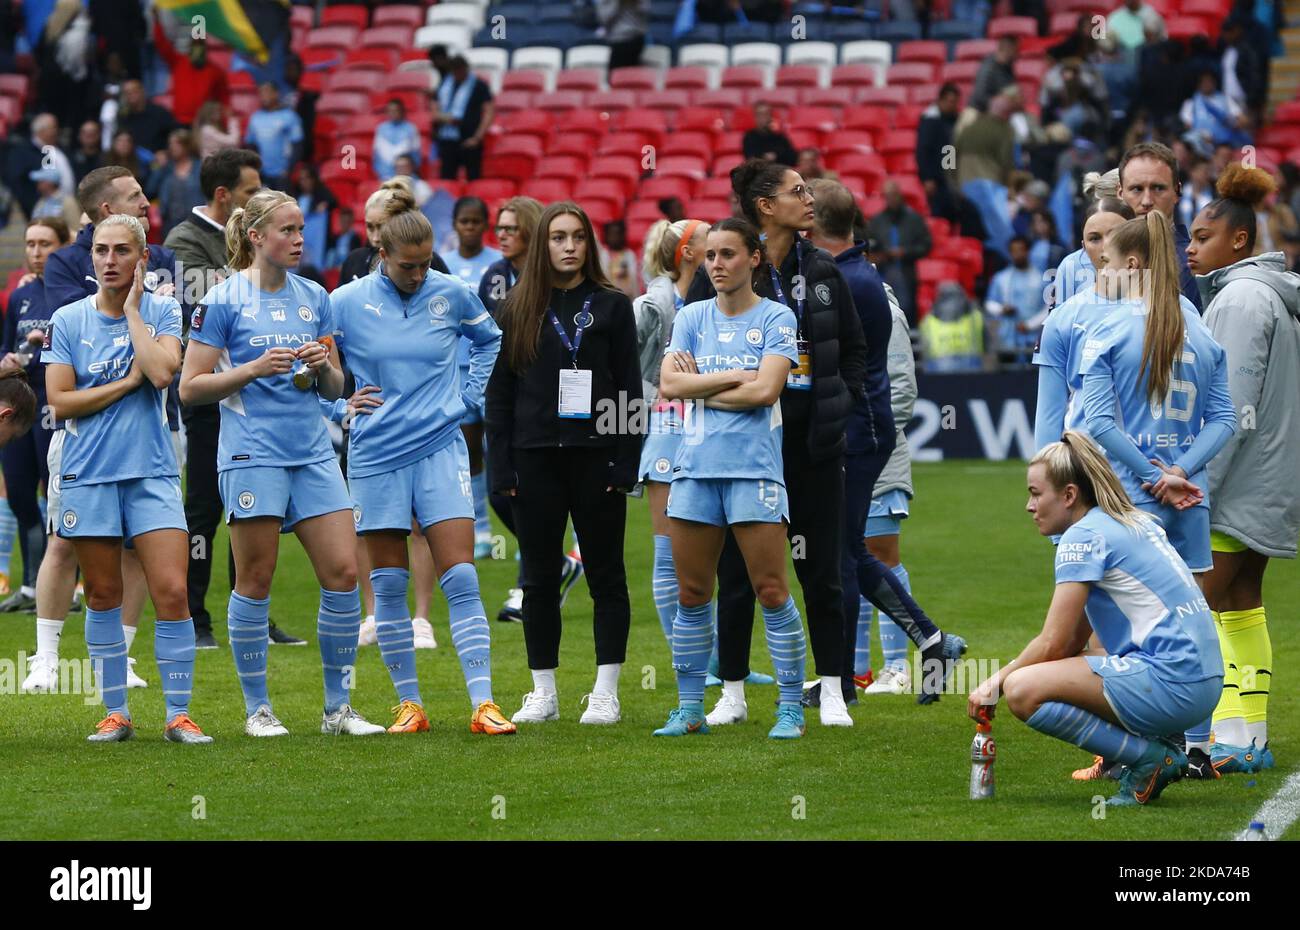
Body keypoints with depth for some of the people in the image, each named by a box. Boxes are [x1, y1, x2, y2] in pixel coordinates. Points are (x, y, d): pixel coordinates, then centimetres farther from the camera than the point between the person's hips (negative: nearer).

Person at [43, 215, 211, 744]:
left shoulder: (162, 312, 3)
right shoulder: (68, 321, 3)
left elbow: (162, 372, -15)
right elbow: (59, 402, -3)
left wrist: (132, 309, -7)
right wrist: (127, 381, -8)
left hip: (152, 471, -1)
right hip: (89, 475, 1)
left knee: (171, 592, -10)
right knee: (103, 596, 6)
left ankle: (178, 715, -3)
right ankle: (115, 713, 16)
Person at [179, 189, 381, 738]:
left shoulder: (314, 298, 13)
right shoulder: (222, 302, -2)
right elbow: (190, 388, -3)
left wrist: (322, 367, -5)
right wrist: (254, 369, -15)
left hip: (312, 454, 5)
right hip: (252, 455, -5)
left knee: (343, 573, -3)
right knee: (255, 580, -1)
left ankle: (338, 708, 7)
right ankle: (256, 708, 10)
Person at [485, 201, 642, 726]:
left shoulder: (612, 306, 3)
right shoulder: (517, 308, 7)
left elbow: (629, 389, 2)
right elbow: (498, 392, 7)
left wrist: (625, 464, -7)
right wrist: (502, 468, -1)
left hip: (596, 457, -1)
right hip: (535, 459, 1)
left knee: (606, 574, 2)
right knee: (539, 578, 5)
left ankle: (606, 693, 6)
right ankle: (543, 694, 12)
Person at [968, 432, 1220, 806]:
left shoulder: (1085, 536, -8)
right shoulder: (1134, 522, 20)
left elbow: (1053, 644, -9)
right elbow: (1074, 640, 22)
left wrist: (996, 682, 4)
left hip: (1168, 683, -10)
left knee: (1023, 690, -17)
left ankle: (1150, 758, -11)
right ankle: (1161, 754, 10)